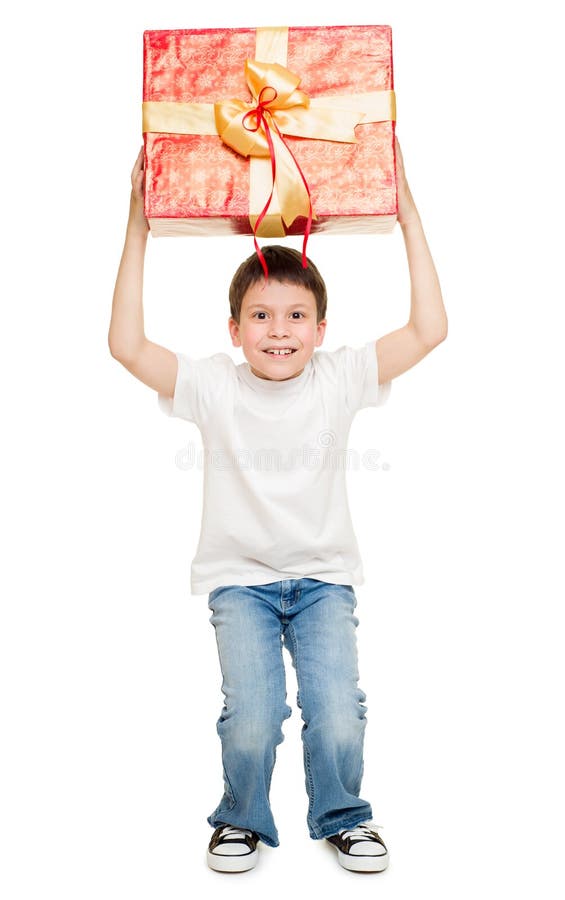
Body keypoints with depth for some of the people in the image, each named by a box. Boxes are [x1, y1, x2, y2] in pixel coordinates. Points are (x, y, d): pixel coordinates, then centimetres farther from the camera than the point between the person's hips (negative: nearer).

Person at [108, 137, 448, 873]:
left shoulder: (339, 379, -5)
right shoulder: (214, 386, -7)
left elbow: (429, 330, -11)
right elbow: (127, 345, -16)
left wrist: (408, 214, -12)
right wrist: (138, 226, -17)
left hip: (324, 577, 1)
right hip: (240, 579, 0)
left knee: (338, 722, -12)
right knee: (250, 724, -14)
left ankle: (341, 815, 22)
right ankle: (243, 818, 20)